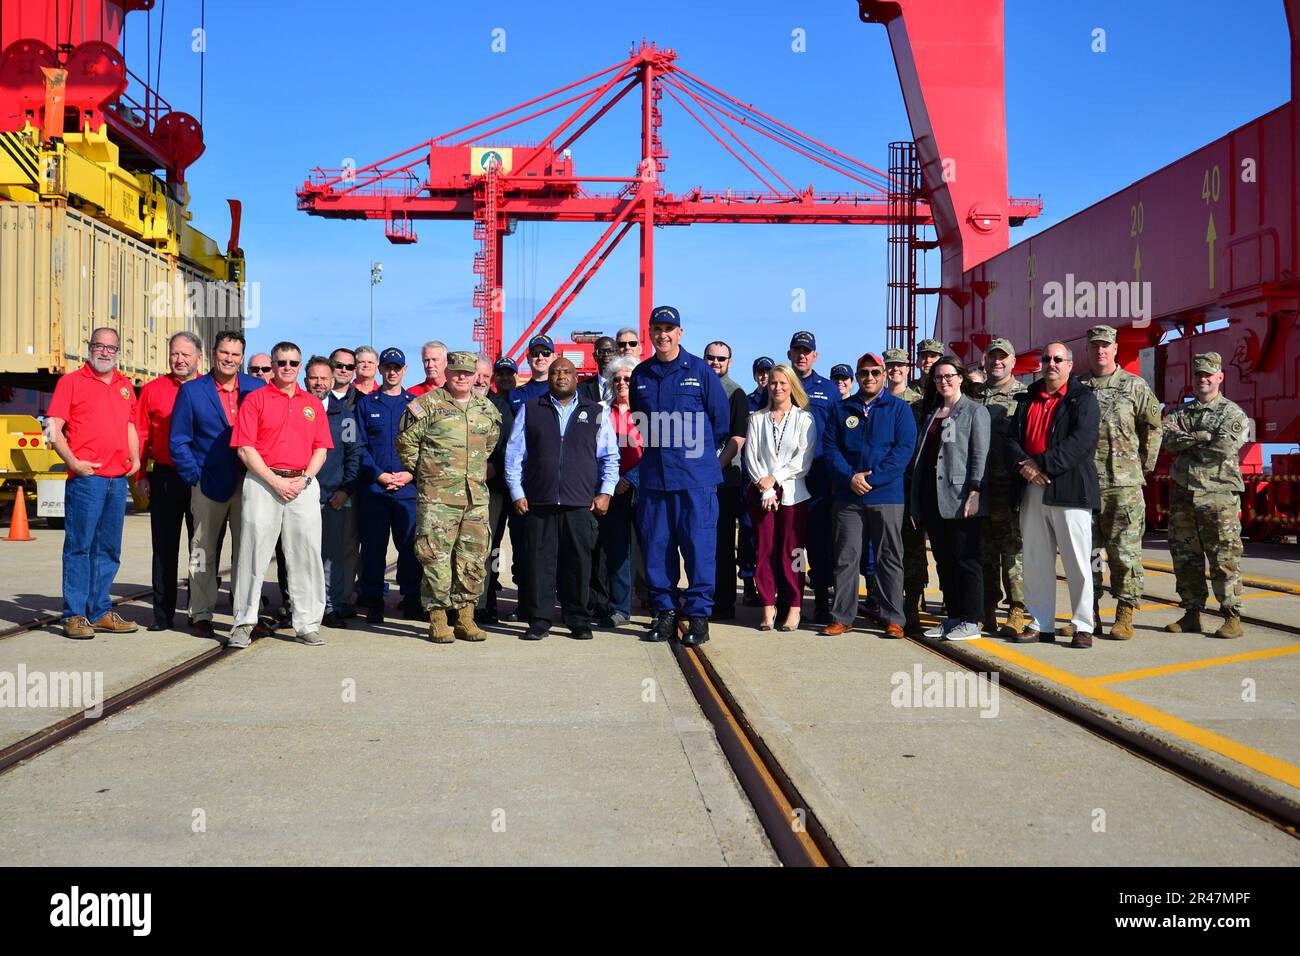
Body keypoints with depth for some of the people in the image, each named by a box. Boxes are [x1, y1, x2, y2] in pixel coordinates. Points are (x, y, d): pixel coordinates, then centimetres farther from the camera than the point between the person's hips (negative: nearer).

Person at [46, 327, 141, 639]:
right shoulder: (71, 382, 2)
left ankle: (101, 612, 16)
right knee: (79, 546, -4)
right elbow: (53, 428, -4)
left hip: (118, 479, 6)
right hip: (86, 478, -6)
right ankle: (74, 616, 1)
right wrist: (72, 462, -15)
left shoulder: (125, 385, 18)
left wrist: (135, 459, 12)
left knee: (109, 549, 9)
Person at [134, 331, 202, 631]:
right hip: (164, 479, 1)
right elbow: (141, 436, 5)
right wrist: (140, 476, -1)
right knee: (164, 548, 6)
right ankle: (163, 614, 13)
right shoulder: (153, 390, 7)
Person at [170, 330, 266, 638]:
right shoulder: (191, 391, 2)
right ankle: (200, 615, 13)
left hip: (248, 482, 1)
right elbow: (178, 441, 3)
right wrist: (194, 478, -5)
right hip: (208, 484, -1)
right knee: (203, 551, 4)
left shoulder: (258, 388, 6)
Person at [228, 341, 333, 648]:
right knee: (254, 551, -2)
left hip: (303, 485, 3)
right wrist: (275, 481, -11)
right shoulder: (256, 399, 4)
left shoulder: (313, 403, 14)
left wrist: (305, 478, -5)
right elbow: (245, 448, -3)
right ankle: (244, 623, 7)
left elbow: (321, 448, 12)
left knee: (306, 554, 2)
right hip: (263, 483, -3)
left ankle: (307, 625, 9)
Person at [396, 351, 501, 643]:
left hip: (476, 496, 5)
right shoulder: (428, 405, -2)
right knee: (436, 556, -4)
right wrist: (421, 472, 6)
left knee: (474, 558, 6)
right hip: (437, 496, -4)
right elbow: (405, 440, 1)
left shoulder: (487, 410, 13)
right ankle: (438, 618, 5)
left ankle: (465, 617, 15)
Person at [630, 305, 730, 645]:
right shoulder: (640, 375, 10)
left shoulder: (700, 371, 1)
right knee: (656, 547, 5)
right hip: (652, 477, 3)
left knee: (698, 546, -3)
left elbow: (721, 419, 6)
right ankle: (664, 611, 15)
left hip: (696, 477, -3)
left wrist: (700, 454, 9)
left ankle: (698, 614, 4)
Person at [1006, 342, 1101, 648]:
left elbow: (1081, 441, -12)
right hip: (1032, 490, 5)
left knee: (1078, 562, -2)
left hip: (1070, 490, -5)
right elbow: (1013, 441, 10)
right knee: (1035, 562, 8)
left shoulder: (1083, 399, 2)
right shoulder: (1028, 401, 19)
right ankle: (1040, 624, 15)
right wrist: (1023, 466, -11)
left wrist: (1041, 464, -17)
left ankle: (1083, 626, 5)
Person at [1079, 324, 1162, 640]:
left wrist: (1143, 467, 6)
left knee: (1125, 552, -1)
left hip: (1123, 484, -3)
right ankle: (1089, 615, 16)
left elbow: (1152, 429, 8)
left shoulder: (1135, 386, 3)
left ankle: (1125, 616, 6)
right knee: (1085, 551, 7)